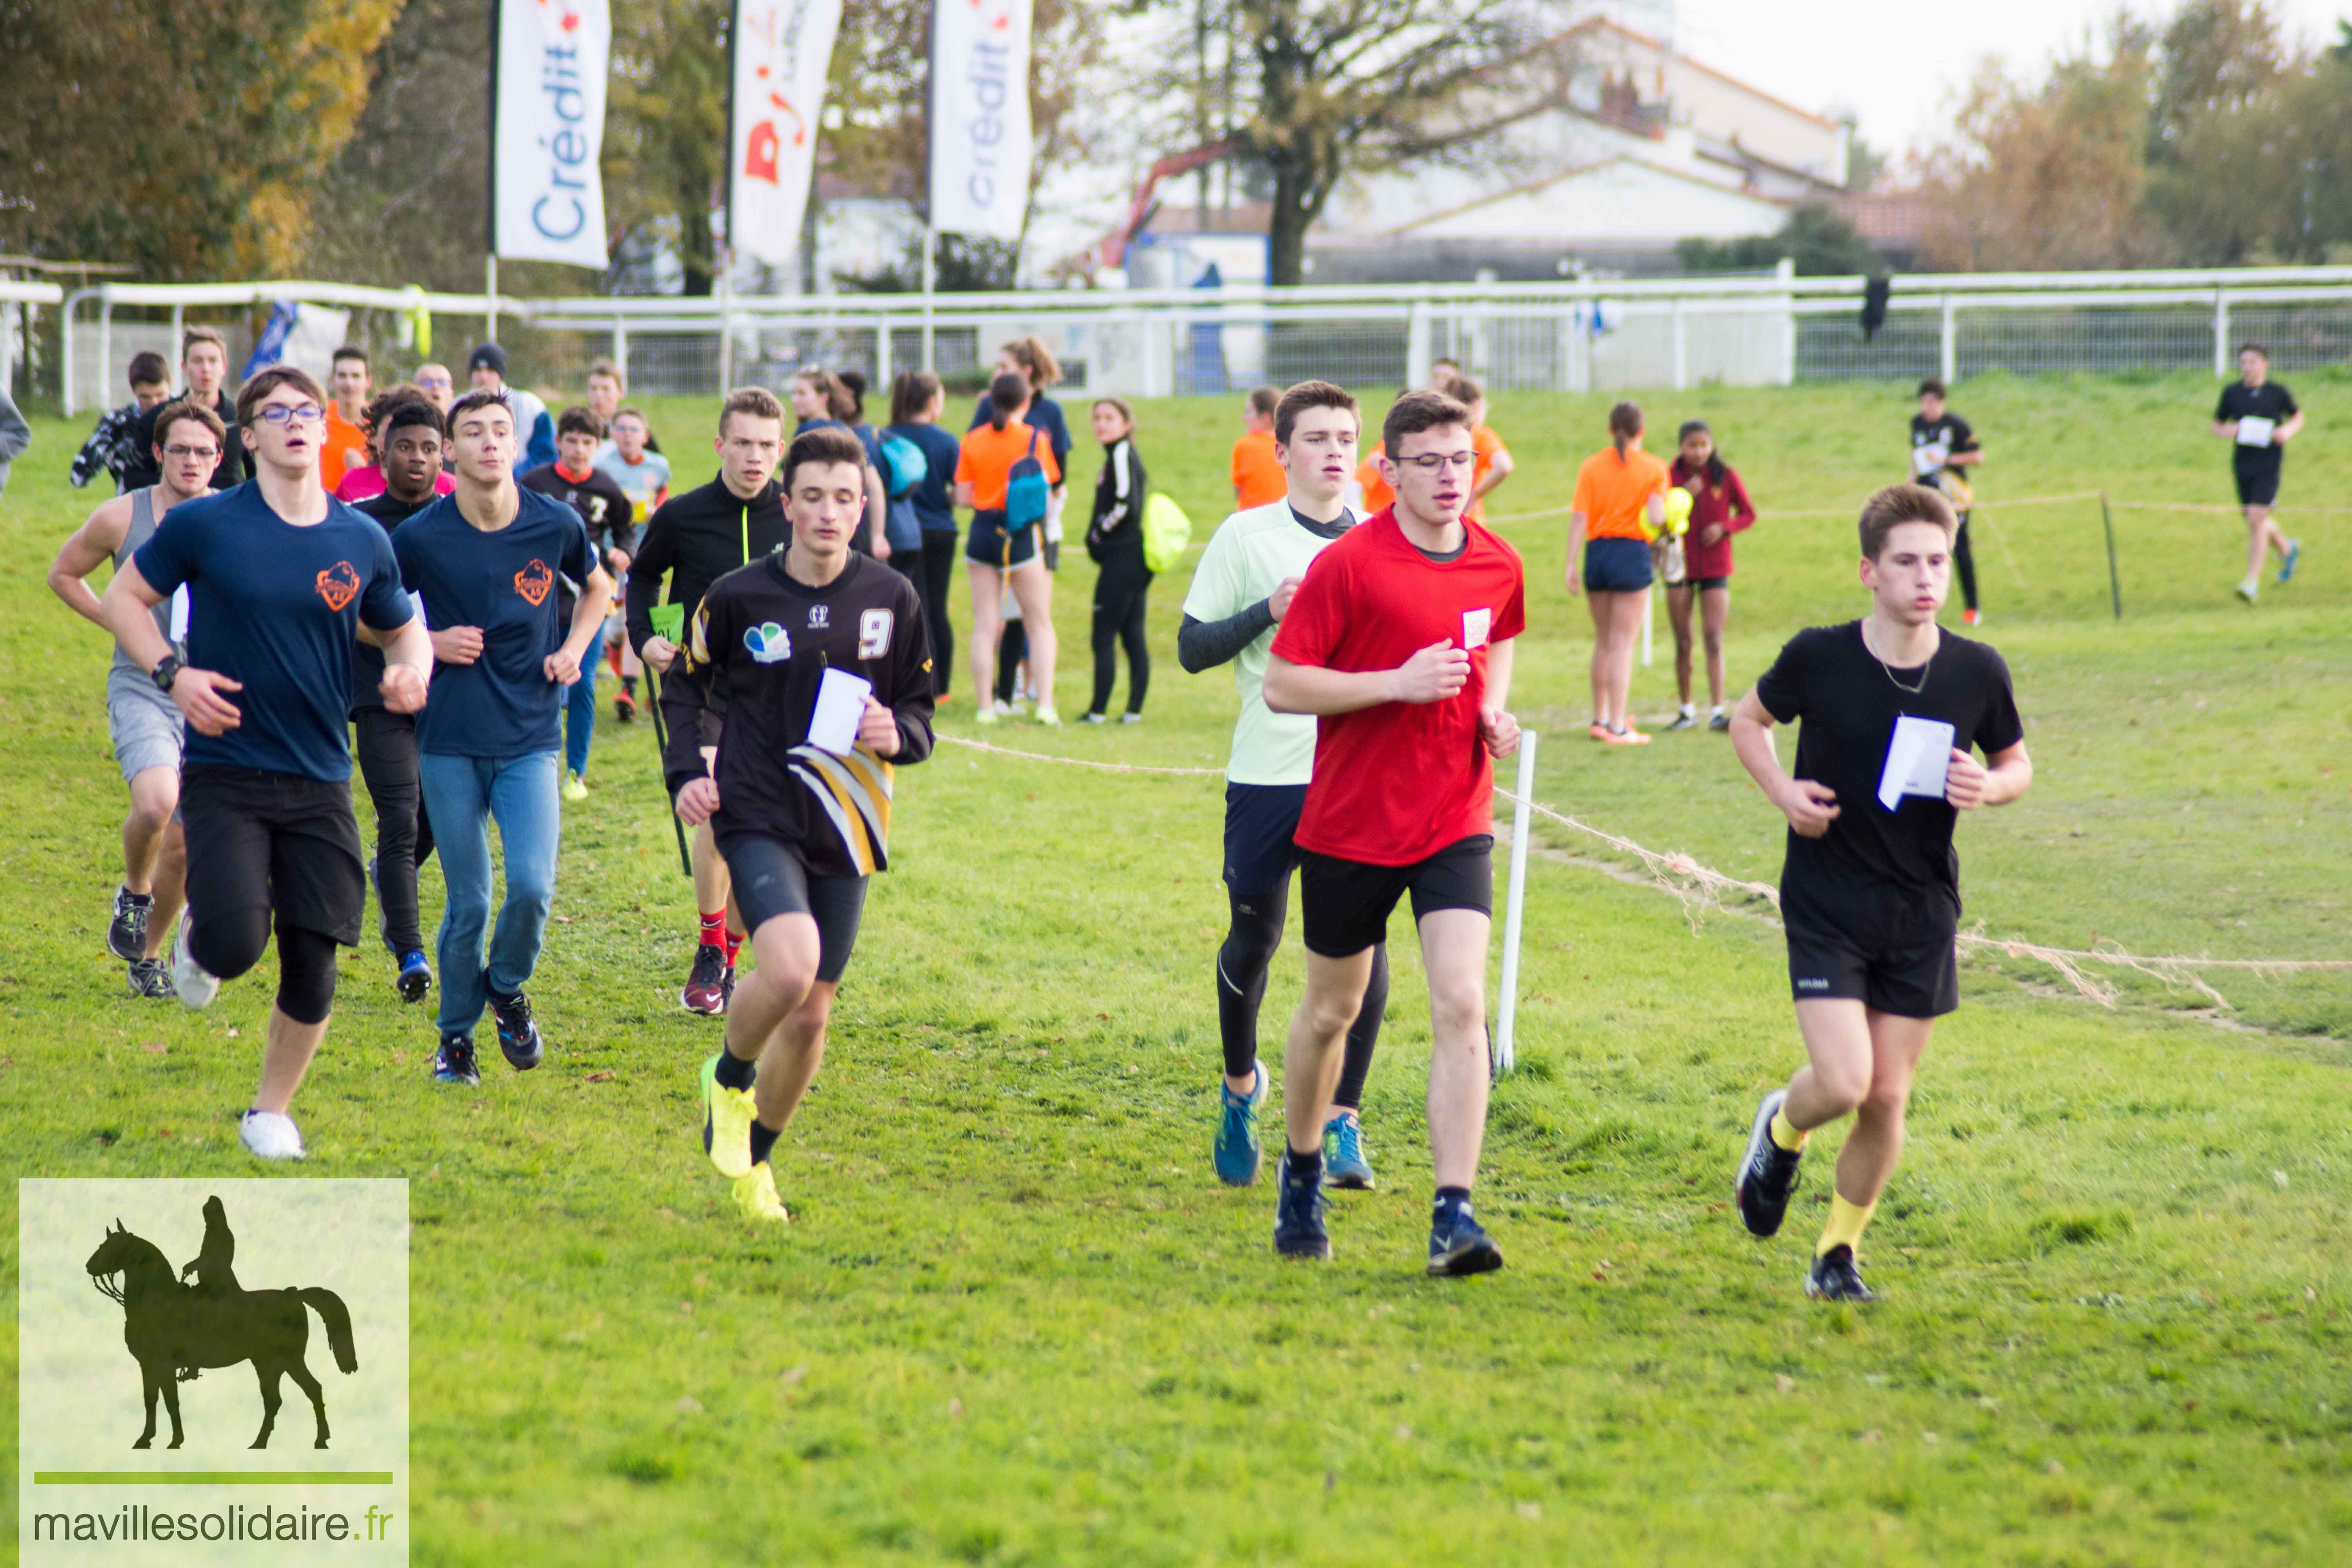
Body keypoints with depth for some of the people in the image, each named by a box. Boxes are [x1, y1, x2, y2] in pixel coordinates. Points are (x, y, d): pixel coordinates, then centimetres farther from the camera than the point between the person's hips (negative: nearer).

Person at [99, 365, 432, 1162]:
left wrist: (412, 668, -5)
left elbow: (403, 628, 19)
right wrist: (172, 673, -11)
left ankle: (271, 1111, 23)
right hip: (224, 775, -3)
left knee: (313, 963, 0)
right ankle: (198, 937, 19)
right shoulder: (204, 525, -5)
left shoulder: (363, 542, 4)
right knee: (236, 946, -20)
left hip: (320, 782, 3)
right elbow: (124, 597, 5)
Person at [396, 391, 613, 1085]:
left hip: (530, 739, 1)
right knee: (468, 903, 1)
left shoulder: (556, 525, -2)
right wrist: (428, 644, -7)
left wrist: (573, 649, 4)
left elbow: (597, 587, 20)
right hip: (451, 742, -1)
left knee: (532, 886, -15)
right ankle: (456, 1035, 21)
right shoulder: (422, 537, -6)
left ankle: (507, 988, 16)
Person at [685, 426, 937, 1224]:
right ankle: (730, 1080, 4)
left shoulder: (891, 599, 2)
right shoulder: (738, 598, -3)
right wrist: (687, 776, -3)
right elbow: (688, 687, 12)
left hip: (844, 830, 3)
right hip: (758, 819, -3)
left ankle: (753, 1160, 31)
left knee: (811, 1013, 8)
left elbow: (919, 711, 10)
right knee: (790, 965, -28)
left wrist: (895, 735, -13)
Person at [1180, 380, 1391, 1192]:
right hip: (1268, 773, -1)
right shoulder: (1246, 537, 0)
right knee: (1254, 936, 9)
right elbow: (1192, 647, -1)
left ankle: (1343, 1123, -4)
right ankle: (1240, 1089, 35)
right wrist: (1267, 612, -15)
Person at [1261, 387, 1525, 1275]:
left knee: (1461, 1004, -14)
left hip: (1454, 824, 2)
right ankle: (1301, 1178, 37)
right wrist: (1398, 683, -22)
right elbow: (1280, 685, -13)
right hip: (1350, 824, -2)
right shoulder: (1349, 564, -12)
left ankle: (1454, 1217, -18)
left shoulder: (1499, 568, 3)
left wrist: (1494, 709, 6)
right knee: (1332, 1007, 13)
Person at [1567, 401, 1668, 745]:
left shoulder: (1592, 466, 4)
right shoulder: (1654, 468, -3)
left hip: (1597, 550, 3)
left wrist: (1571, 563, -1)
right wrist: (1666, 511, 9)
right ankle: (1618, 726, -2)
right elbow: (1656, 517, -13)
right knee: (1623, 643, 0)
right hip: (1633, 554, -3)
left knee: (1603, 641, 18)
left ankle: (1600, 718, 26)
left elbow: (1579, 517, -2)